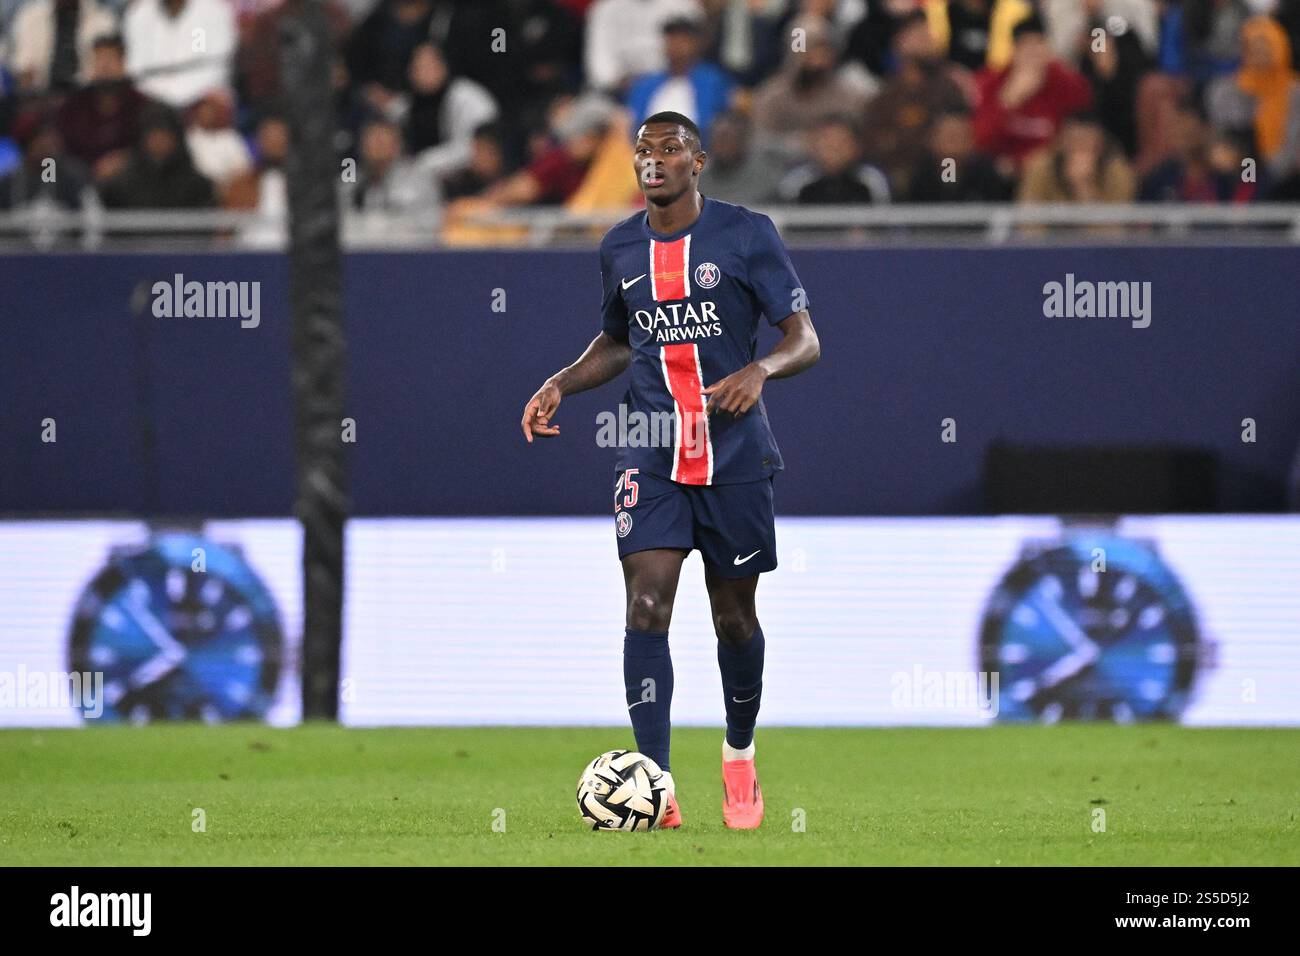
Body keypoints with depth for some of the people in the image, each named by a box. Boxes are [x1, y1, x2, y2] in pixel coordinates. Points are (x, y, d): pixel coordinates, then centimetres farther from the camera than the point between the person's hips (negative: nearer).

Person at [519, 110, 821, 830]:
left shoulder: (746, 235, -4)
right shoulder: (620, 249, 8)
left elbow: (805, 340, -5)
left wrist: (760, 370, -25)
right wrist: (560, 386, 8)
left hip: (734, 453, -2)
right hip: (650, 457, 2)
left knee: (734, 616, 8)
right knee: (647, 606, -15)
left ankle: (740, 756, 34)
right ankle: (657, 790, -19)